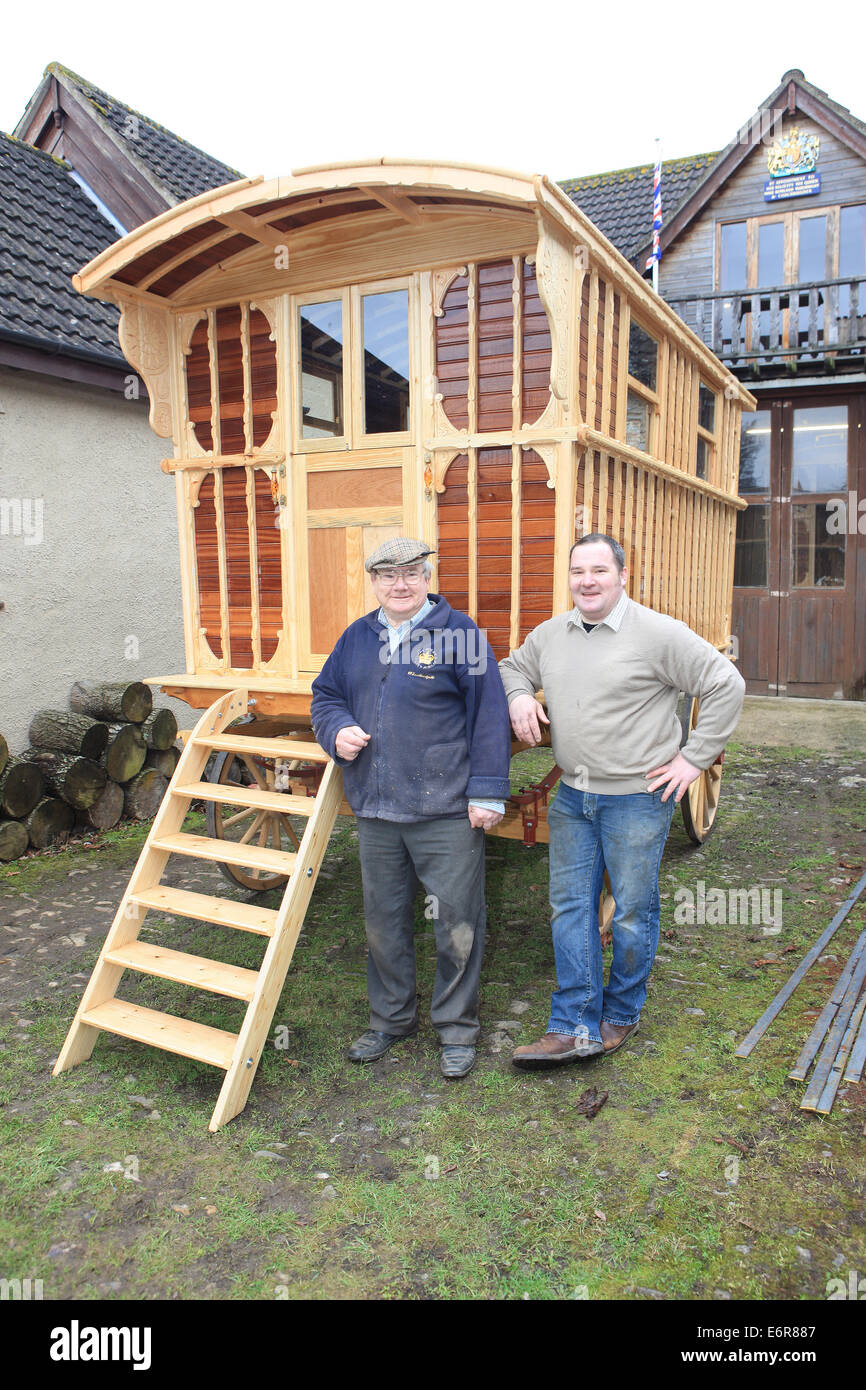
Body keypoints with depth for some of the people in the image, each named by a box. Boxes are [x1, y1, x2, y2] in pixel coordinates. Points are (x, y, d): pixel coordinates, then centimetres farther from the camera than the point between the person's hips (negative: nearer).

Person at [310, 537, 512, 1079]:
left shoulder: (459, 633, -6)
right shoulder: (358, 638, 10)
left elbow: (489, 715, -8)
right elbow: (326, 694, 20)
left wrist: (488, 792, -12)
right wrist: (338, 730, -3)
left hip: (446, 811, -5)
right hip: (376, 811, 5)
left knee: (457, 924, 4)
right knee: (384, 922, 18)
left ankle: (456, 1028, 24)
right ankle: (392, 1019, 37)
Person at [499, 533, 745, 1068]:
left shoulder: (658, 633, -12)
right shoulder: (551, 634, 7)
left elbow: (727, 684, -10)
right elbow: (513, 667, 24)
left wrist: (694, 757, -10)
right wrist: (519, 695, 0)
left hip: (637, 797, -5)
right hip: (573, 796, 6)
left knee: (633, 912, 8)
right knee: (571, 906, 6)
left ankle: (621, 1014, 29)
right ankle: (576, 1027, 14)